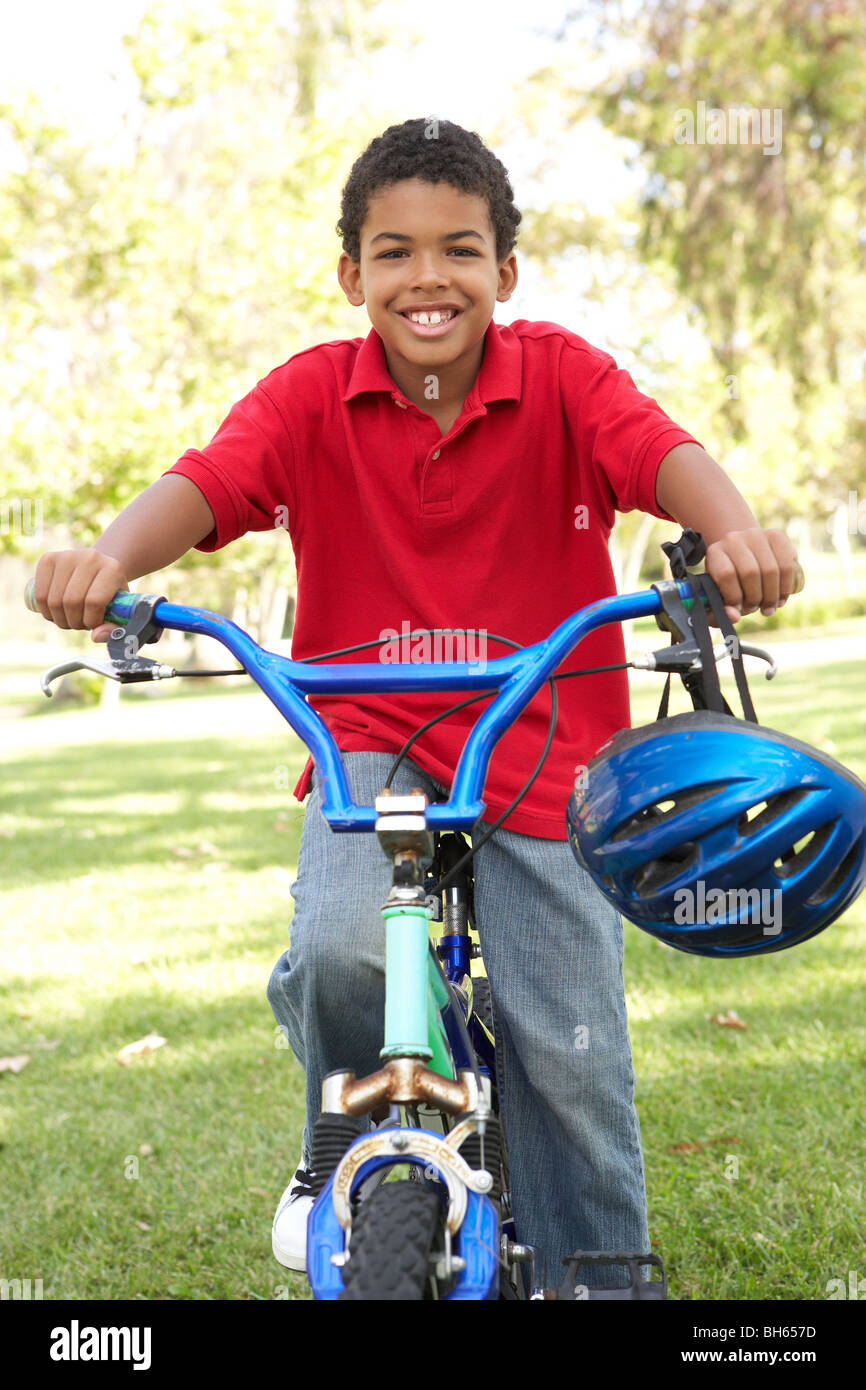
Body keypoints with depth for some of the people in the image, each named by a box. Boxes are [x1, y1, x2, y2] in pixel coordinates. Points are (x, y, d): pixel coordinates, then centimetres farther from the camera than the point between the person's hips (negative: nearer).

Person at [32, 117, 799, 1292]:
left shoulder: (559, 375, -5)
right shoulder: (313, 395, -3)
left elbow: (664, 452, -24)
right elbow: (207, 480, -20)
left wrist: (733, 532, -47)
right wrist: (112, 555, -42)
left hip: (544, 747, 0)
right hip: (370, 738, 1)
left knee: (572, 1054, -2)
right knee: (340, 950, -27)